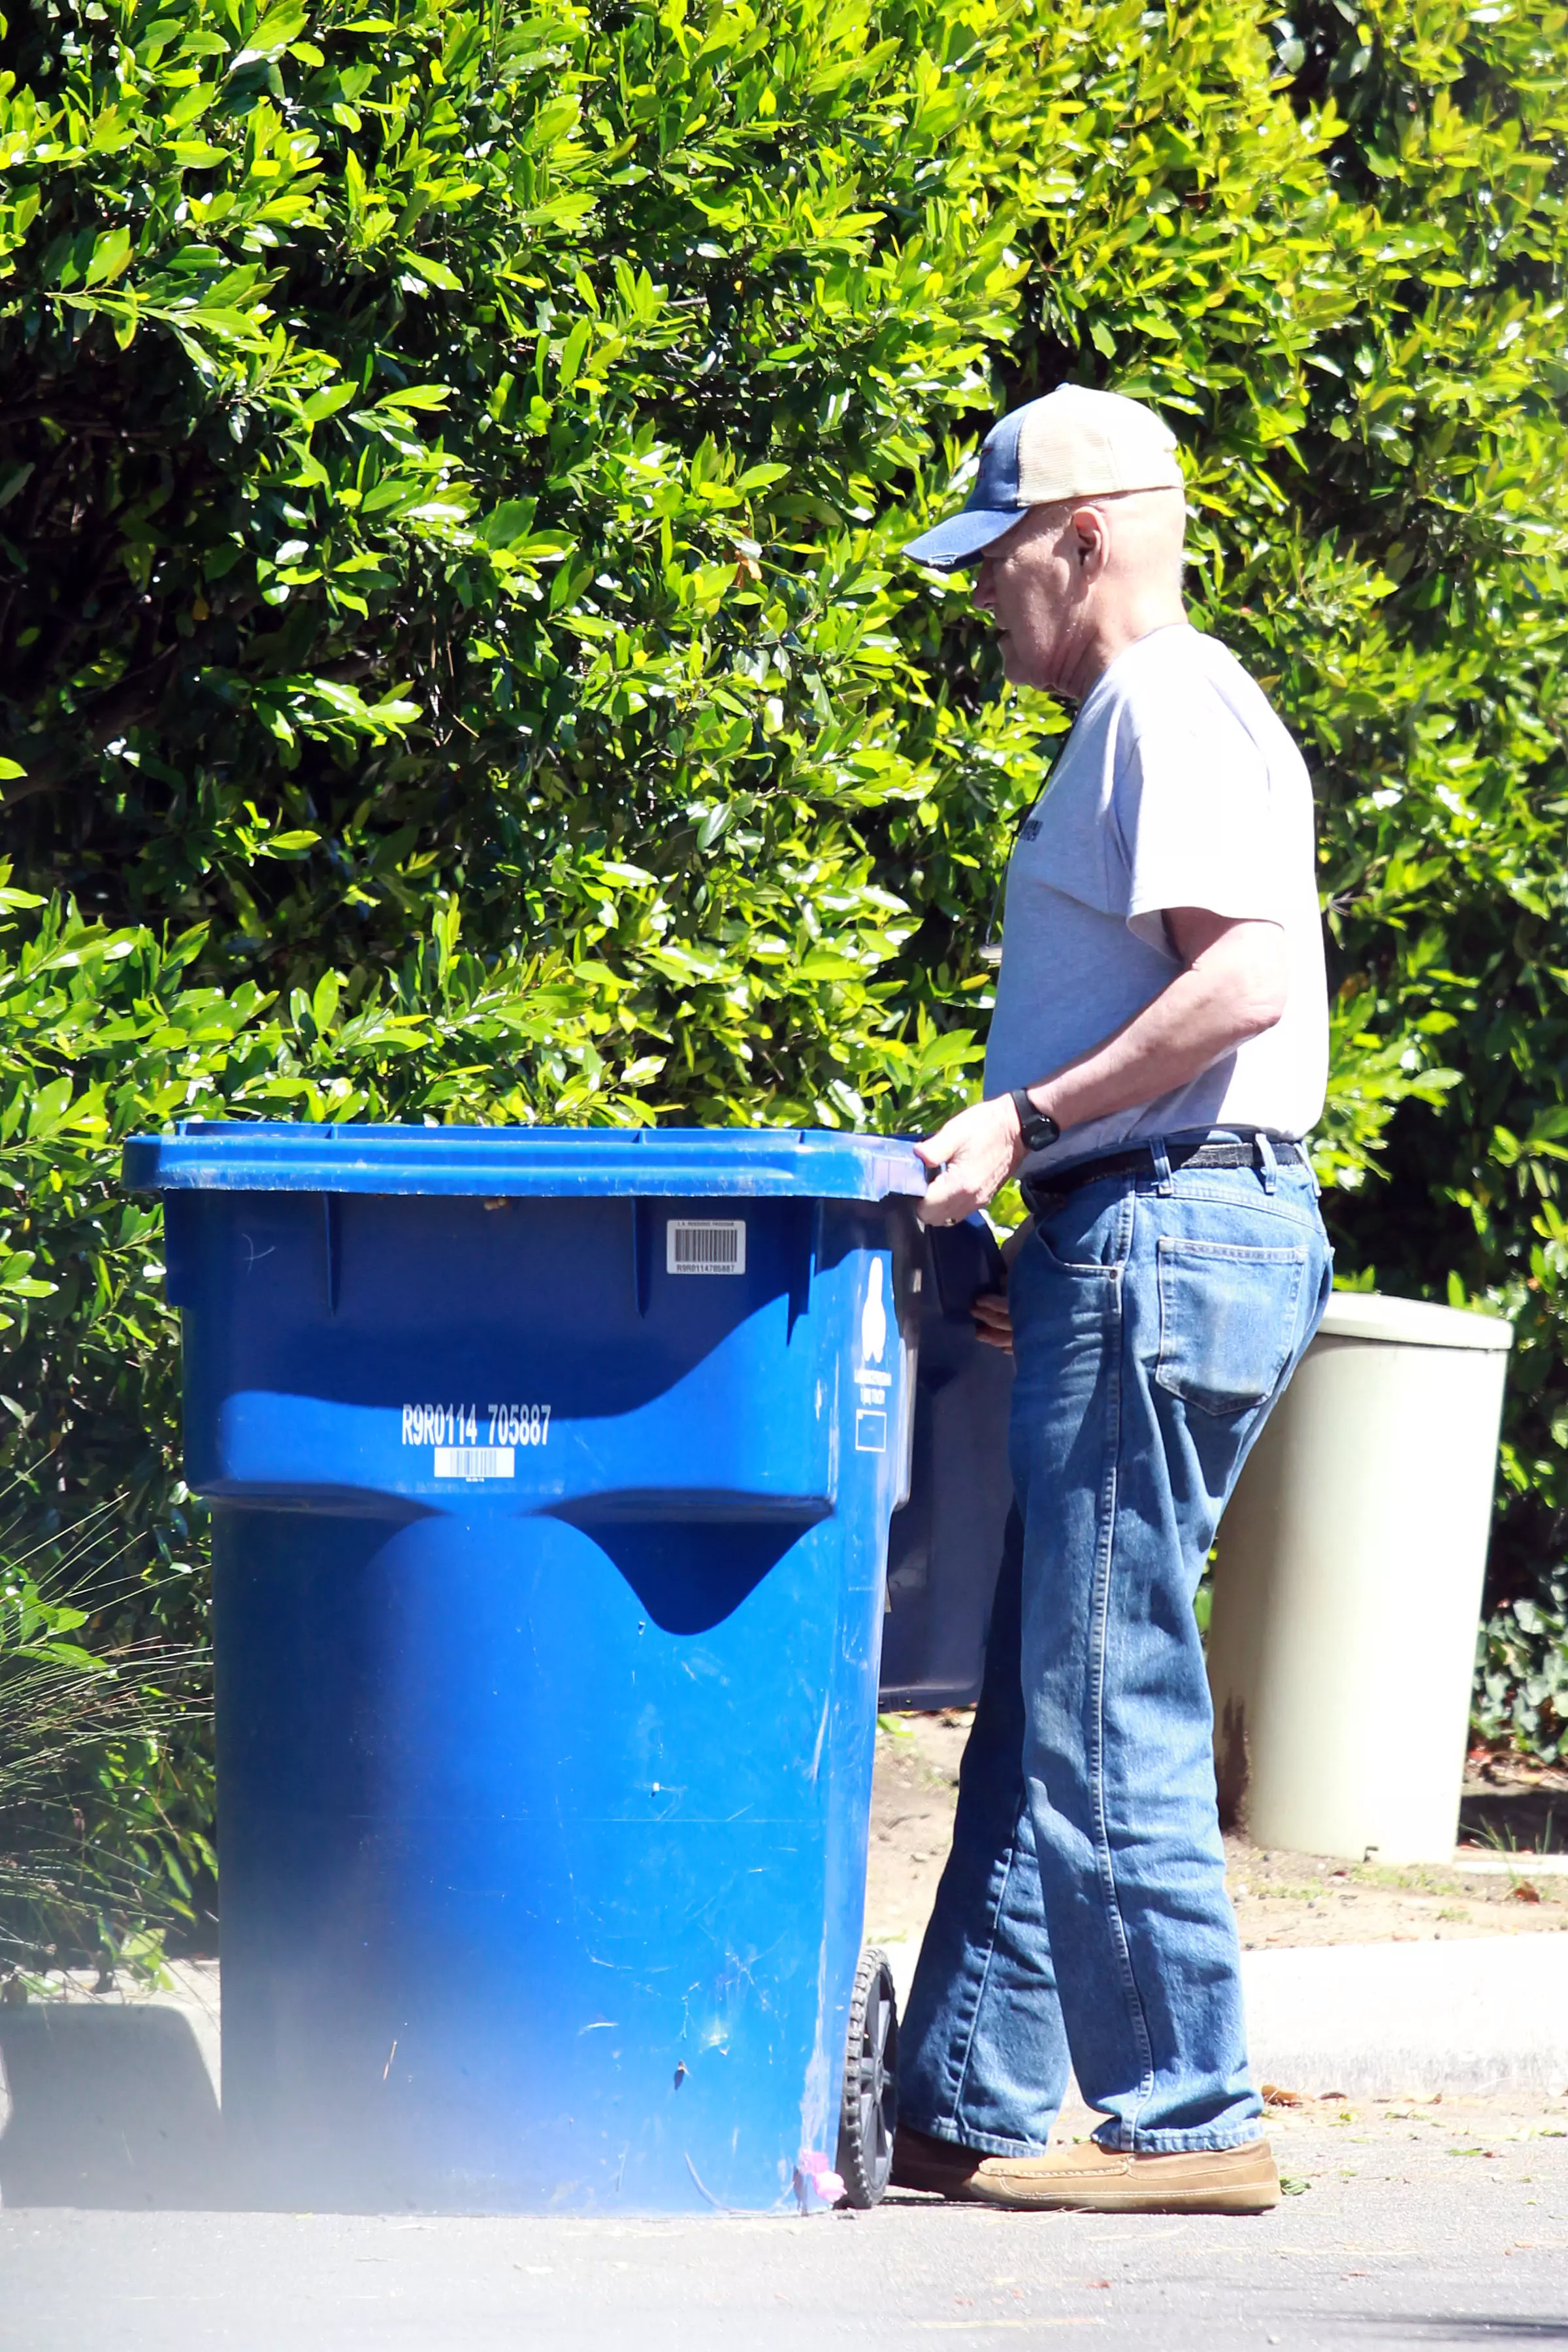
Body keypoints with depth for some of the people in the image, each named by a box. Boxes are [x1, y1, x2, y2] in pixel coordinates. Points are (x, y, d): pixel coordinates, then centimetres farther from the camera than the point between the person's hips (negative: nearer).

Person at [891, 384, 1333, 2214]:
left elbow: (1246, 979, -22)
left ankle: (1187, 2119, -6)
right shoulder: (1136, 723, 22)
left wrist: (1027, 1118, -21)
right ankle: (968, 2105, 14)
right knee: (1042, 1702, 11)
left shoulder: (1172, 707, -10)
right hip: (1136, 1241, 11)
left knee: (1105, 1706, -8)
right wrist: (1039, 1191, 21)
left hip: (1166, 1232, -11)